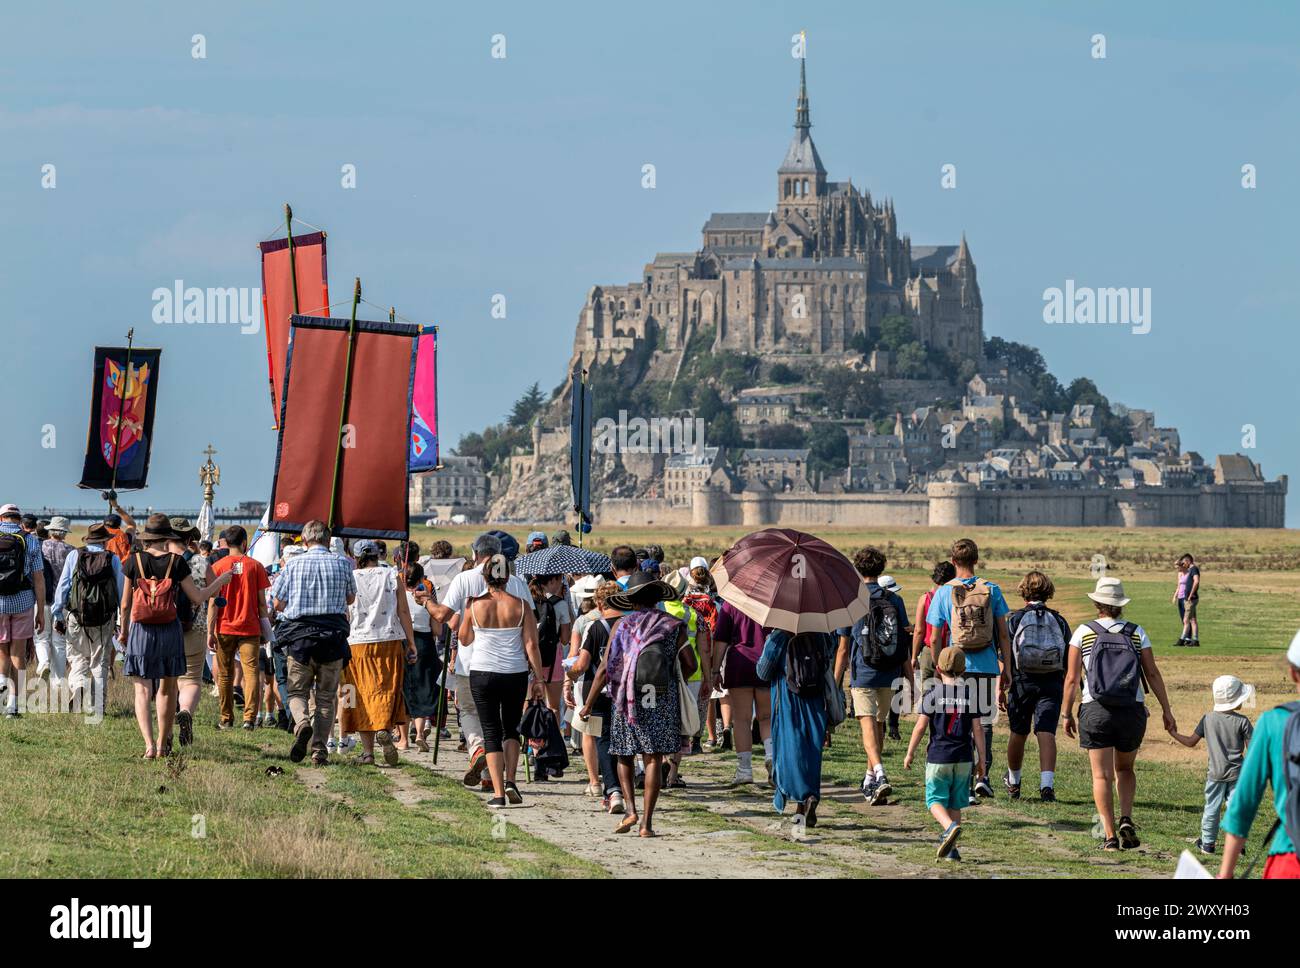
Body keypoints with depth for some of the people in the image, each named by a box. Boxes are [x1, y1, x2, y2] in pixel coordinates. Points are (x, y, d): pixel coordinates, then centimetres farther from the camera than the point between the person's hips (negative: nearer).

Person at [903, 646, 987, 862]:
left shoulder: (932, 694, -4)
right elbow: (977, 729, 2)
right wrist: (981, 758, 10)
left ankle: (950, 827, -28)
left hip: (938, 757, -3)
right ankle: (951, 848, 12)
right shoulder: (970, 694, 3)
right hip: (963, 758, 3)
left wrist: (910, 753, 5)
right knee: (955, 803, 12)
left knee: (935, 800, 1)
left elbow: (921, 726, -5)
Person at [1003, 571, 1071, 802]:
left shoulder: (1015, 619, 0)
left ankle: (1013, 782, 33)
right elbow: (1069, 659, 8)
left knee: (1018, 733, 14)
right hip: (1052, 683, 1)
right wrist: (1067, 691, 19)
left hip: (1022, 681, -1)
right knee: (1047, 733, -6)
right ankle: (1047, 784, -22)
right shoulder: (1059, 621, 6)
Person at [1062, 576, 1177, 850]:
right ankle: (1126, 820, 0)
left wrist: (1067, 714, 6)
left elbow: (1072, 678, -3)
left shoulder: (1083, 632, -2)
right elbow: (1153, 674, 1)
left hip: (1095, 711, -2)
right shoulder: (1137, 633, 3)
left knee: (1102, 775, 2)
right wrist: (1167, 712, 7)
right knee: (1125, 769, 21)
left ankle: (1110, 836, -6)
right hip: (1133, 711, 2)